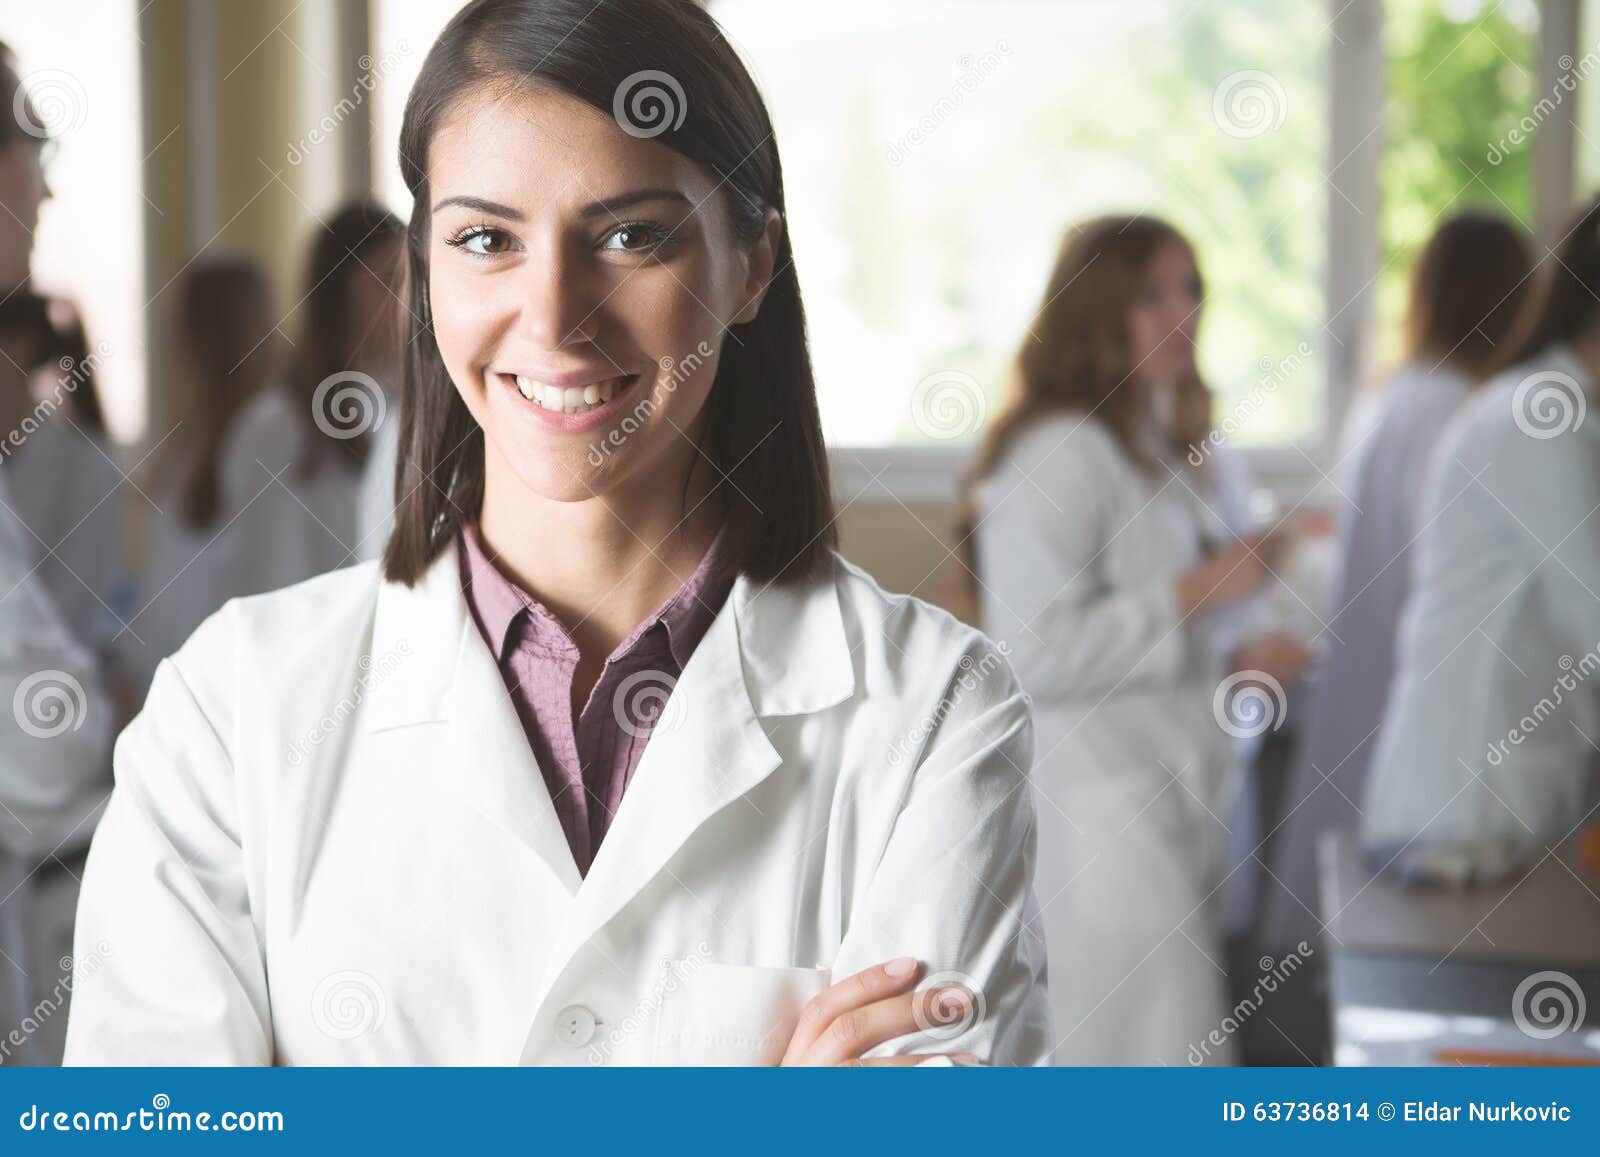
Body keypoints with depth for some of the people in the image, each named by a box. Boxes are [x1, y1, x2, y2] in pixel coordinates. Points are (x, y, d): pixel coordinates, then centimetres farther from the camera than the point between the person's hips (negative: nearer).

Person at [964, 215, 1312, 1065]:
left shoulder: (1159, 447, 19)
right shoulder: (1057, 454, -14)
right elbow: (1033, 651, -22)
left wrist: (1235, 661, 11)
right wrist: (1195, 591, -19)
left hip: (1176, 801, 10)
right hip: (1096, 825, -10)